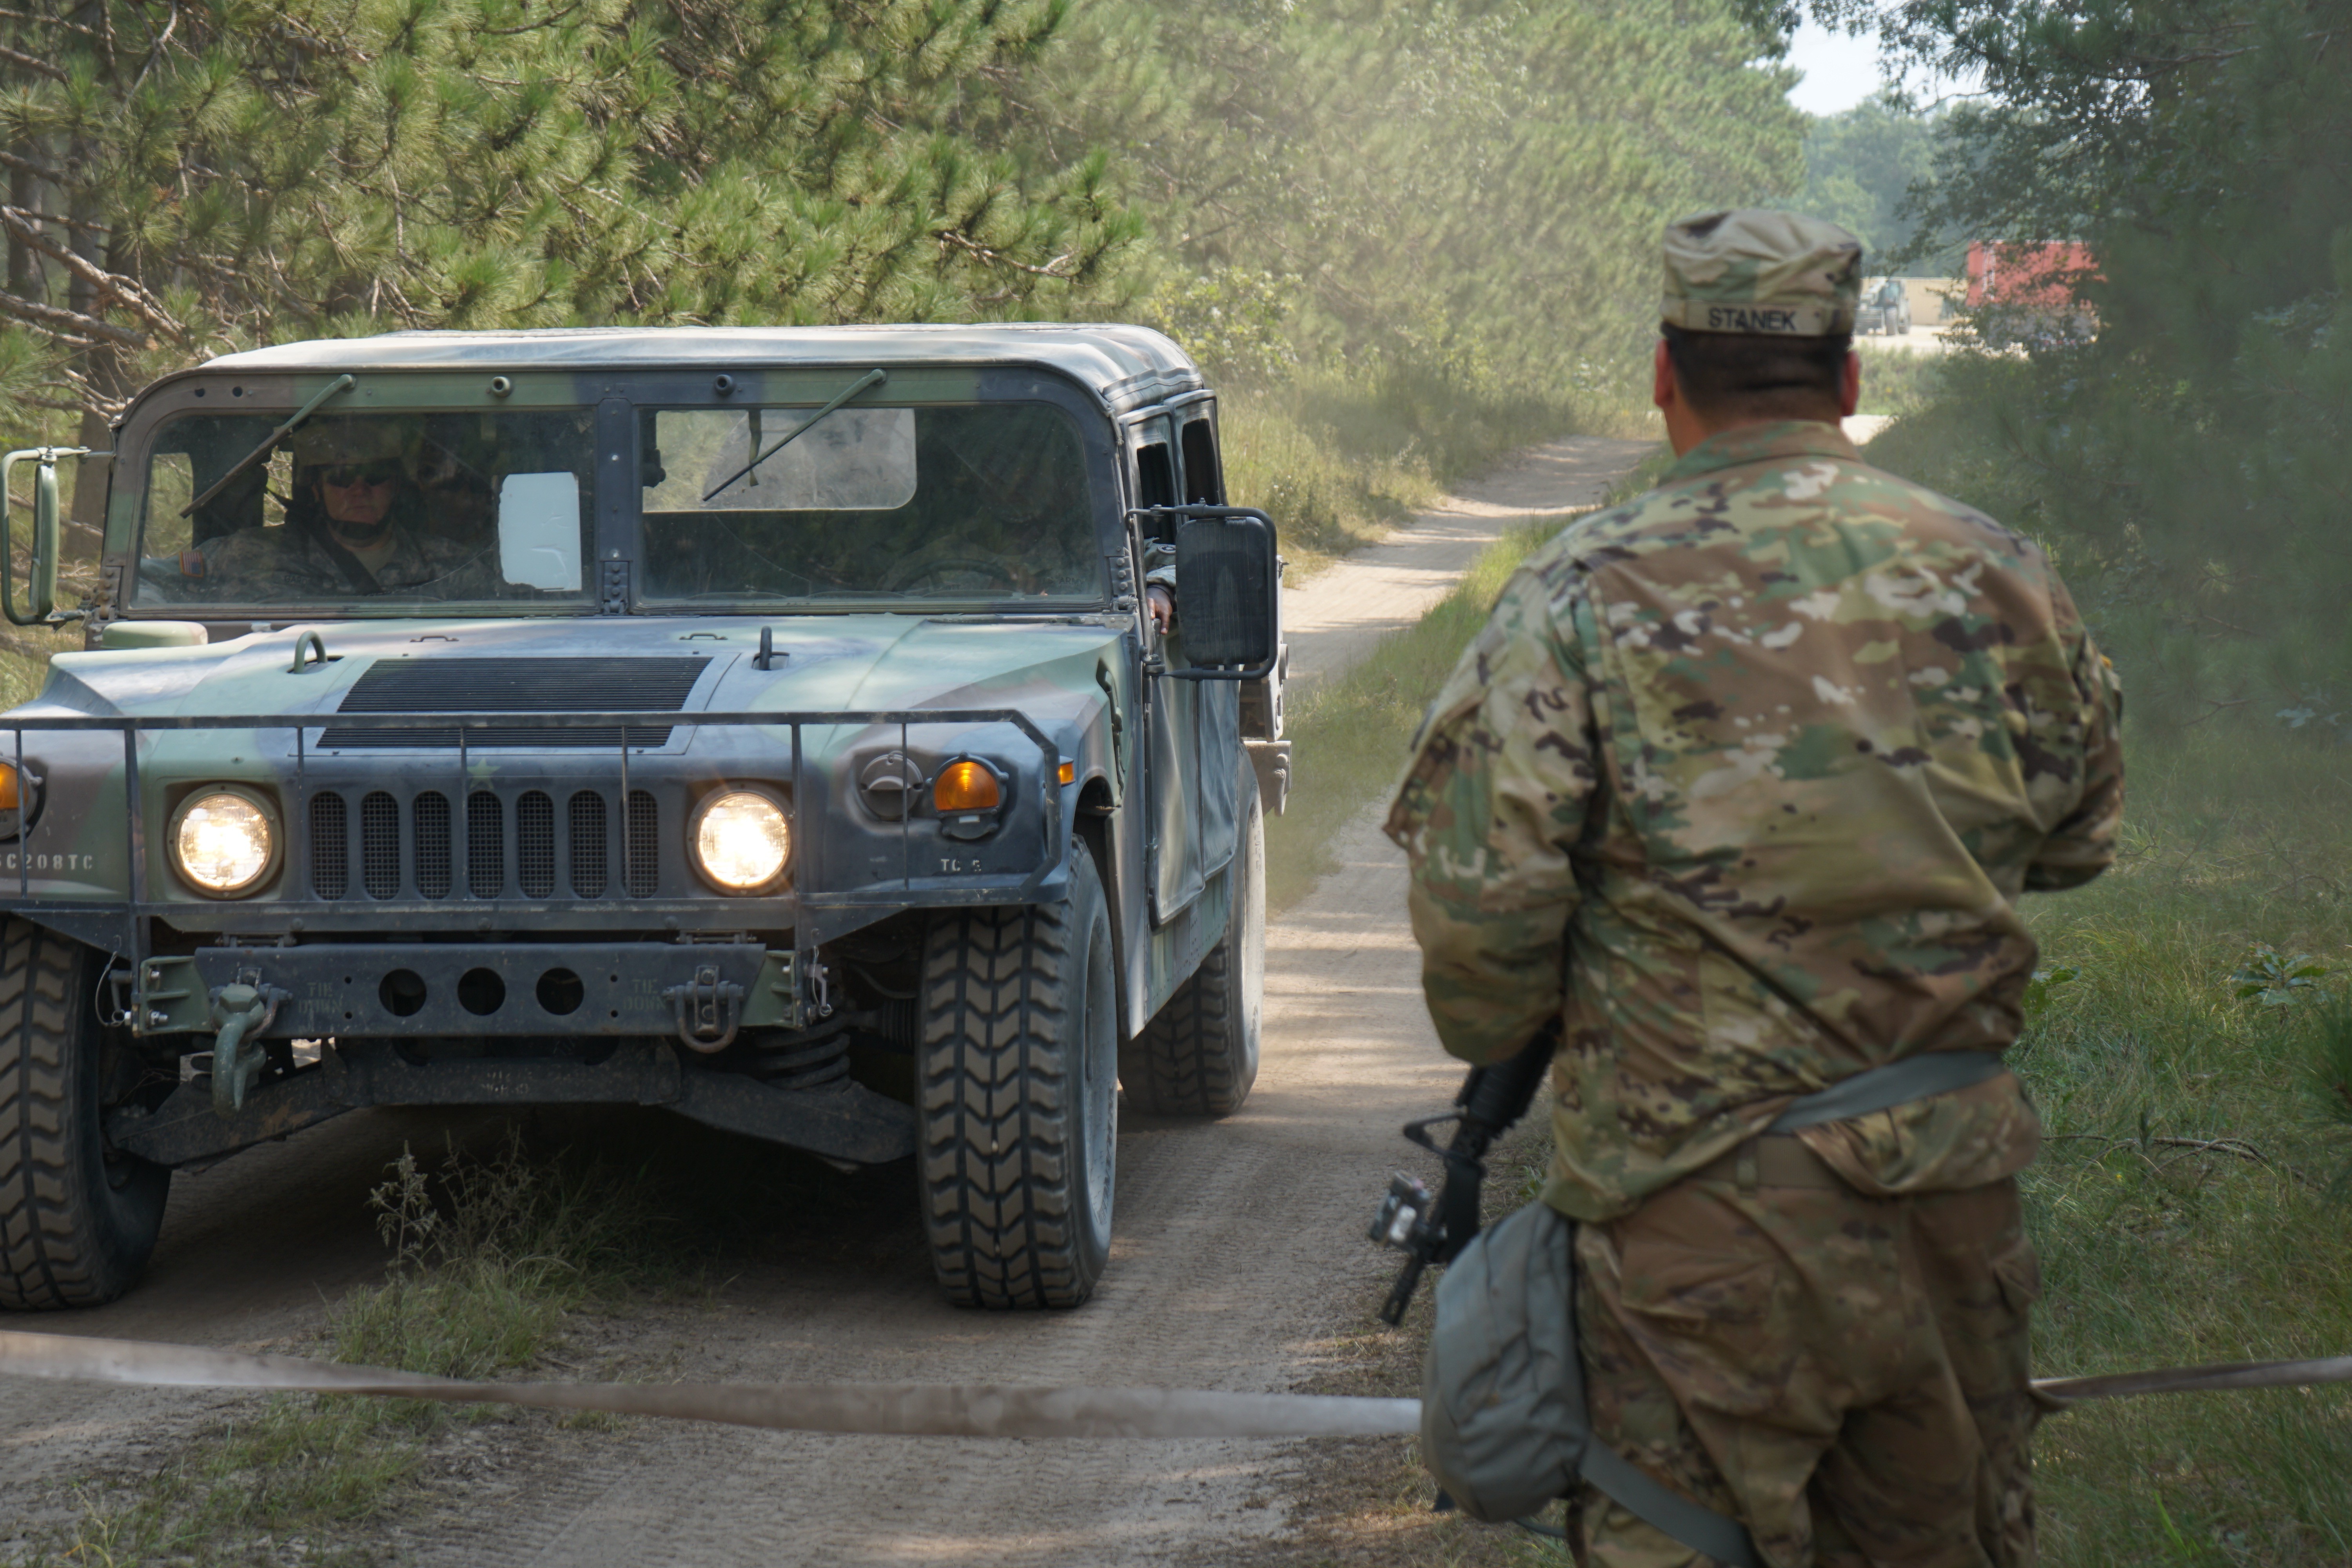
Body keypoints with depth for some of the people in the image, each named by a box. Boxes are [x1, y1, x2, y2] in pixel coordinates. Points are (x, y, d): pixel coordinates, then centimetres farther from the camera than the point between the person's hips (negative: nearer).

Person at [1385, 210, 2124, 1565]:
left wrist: (1502, 1047, 8)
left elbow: (1480, 905, -12)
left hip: (1701, 1209, -4)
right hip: (1955, 1190, 4)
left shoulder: (1583, 601, -9)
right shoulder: (1997, 575, 2)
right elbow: (2078, 839, 16)